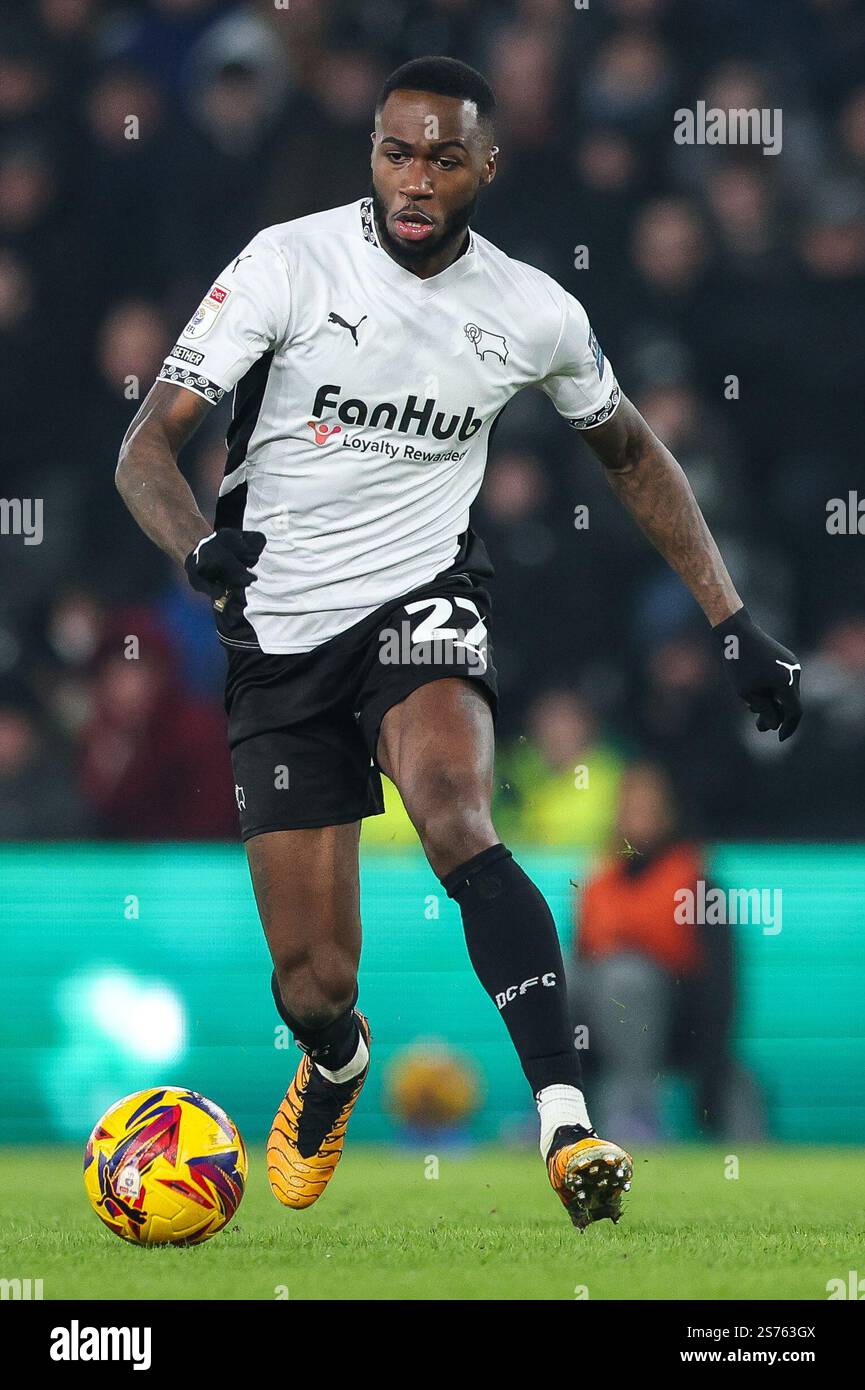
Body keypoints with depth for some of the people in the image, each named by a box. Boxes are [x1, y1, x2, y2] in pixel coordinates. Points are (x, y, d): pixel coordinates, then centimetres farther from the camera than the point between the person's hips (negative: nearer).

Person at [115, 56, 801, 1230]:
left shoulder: (535, 314, -1)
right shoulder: (290, 263, -10)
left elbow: (629, 452, 18)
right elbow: (149, 443, -13)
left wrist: (732, 621, 13)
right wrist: (200, 545, -35)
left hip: (422, 602, 0)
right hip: (281, 636, 0)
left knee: (453, 813, -34)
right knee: (312, 982, -1)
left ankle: (569, 1127, -41)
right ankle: (336, 1065, 39)